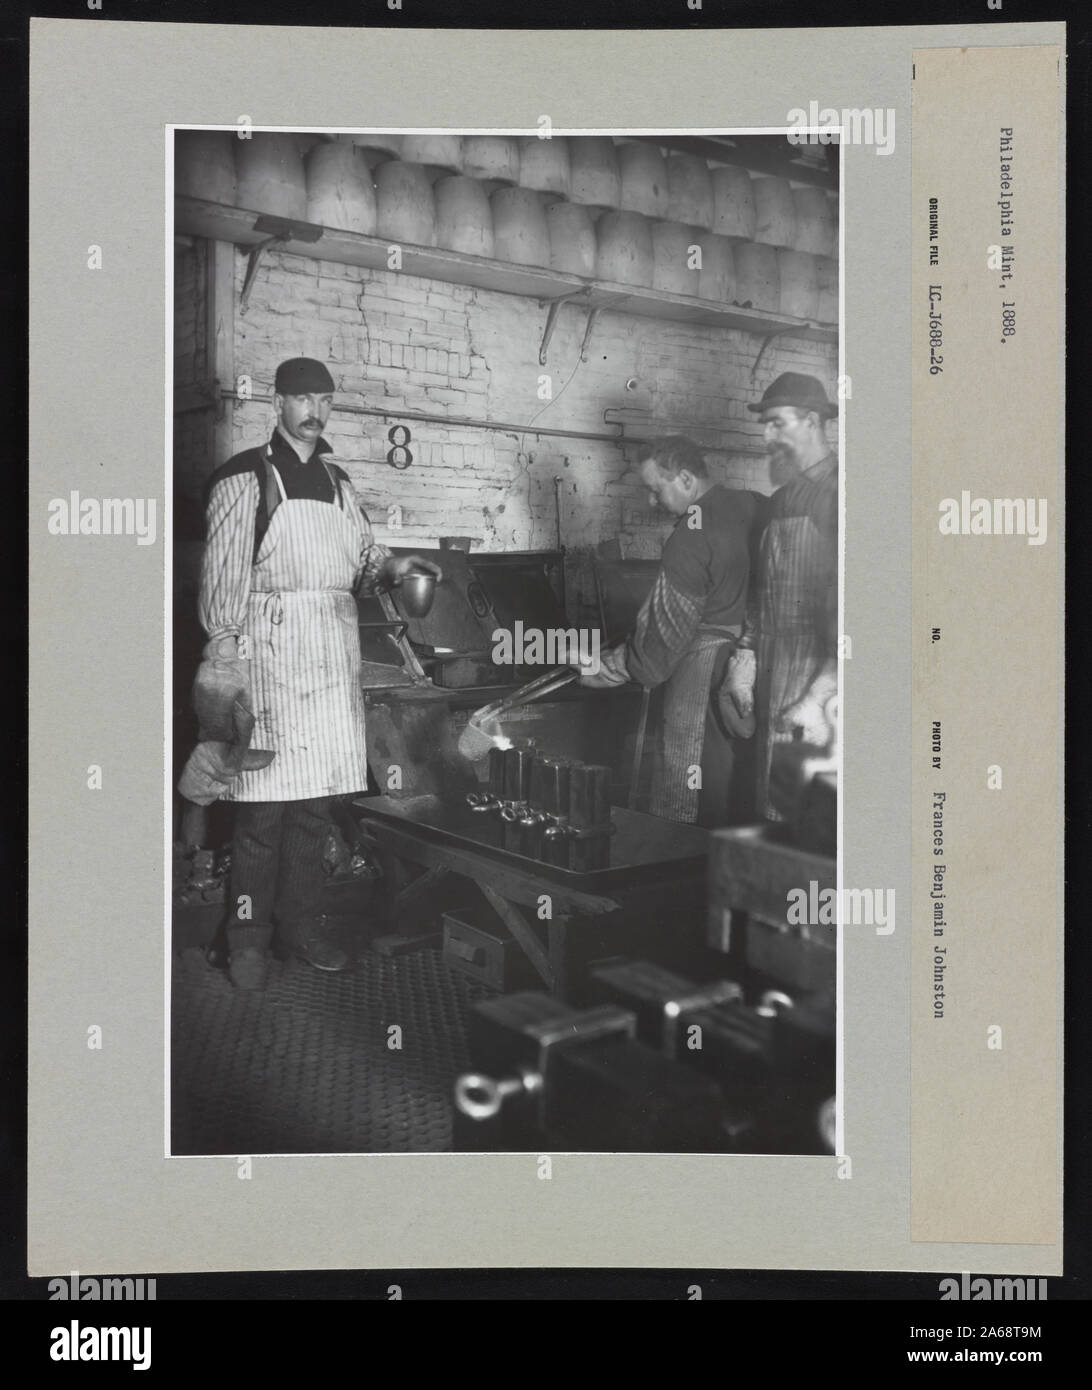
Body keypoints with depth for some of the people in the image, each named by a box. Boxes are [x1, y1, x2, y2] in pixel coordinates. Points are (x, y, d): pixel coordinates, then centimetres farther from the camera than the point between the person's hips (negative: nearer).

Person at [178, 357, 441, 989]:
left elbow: (362, 552, 23)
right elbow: (225, 571, -5)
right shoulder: (246, 477, 0)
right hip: (270, 645, -6)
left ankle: (301, 922, 19)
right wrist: (225, 661, -12)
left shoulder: (336, 481, 19)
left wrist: (391, 565, 0)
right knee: (264, 803, -4)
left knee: (318, 798, 8)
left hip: (334, 649, 6)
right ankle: (250, 936, 6)